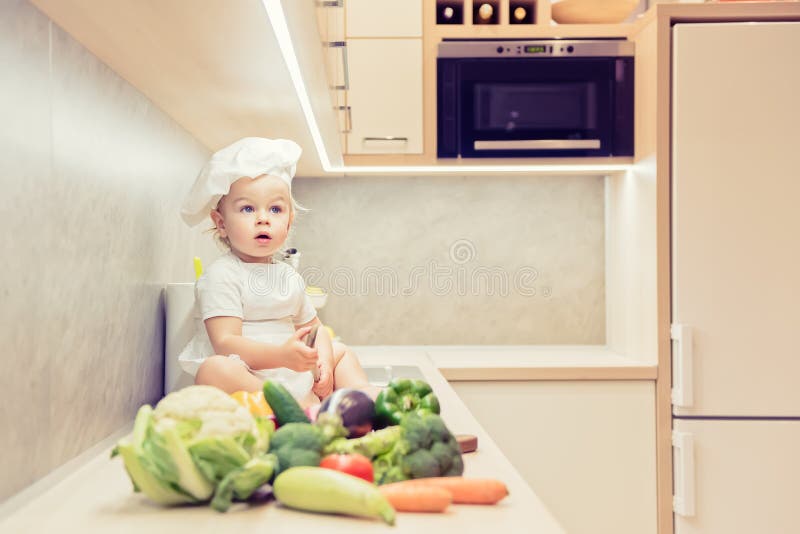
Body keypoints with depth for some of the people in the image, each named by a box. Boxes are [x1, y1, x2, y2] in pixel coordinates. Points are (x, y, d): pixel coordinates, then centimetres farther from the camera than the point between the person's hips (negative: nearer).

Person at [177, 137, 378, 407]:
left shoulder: (288, 275, 15)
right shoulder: (221, 275, -9)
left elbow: (314, 327, 22)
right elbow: (225, 344, -20)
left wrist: (324, 363, -1)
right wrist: (281, 355, -35)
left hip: (298, 377, 8)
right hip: (248, 380, -8)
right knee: (215, 369, -38)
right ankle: (305, 408, -43)